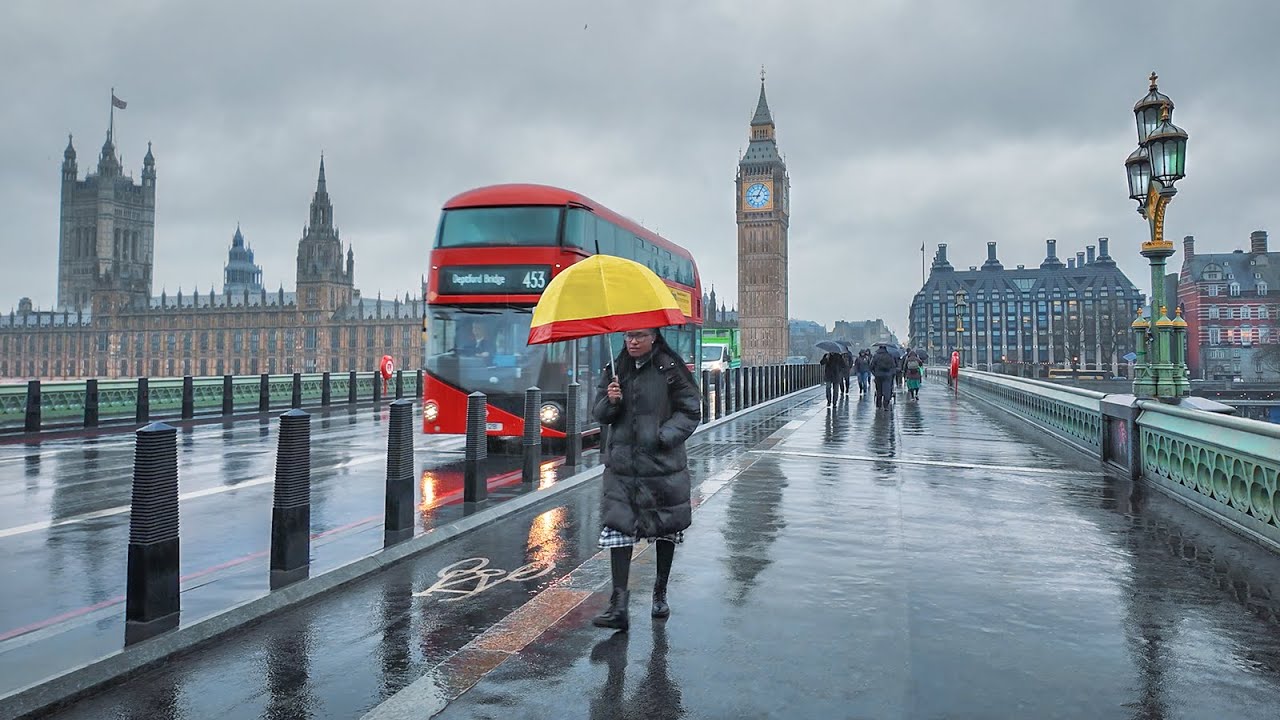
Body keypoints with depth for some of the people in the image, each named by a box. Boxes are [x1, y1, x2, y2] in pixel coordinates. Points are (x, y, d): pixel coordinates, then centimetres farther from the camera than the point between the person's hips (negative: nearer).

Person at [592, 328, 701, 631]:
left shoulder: (670, 368, -5)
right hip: (621, 464, 2)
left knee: (666, 529, 11)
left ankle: (660, 593, 30)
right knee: (618, 527, -8)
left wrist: (664, 436, -16)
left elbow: (691, 411, -3)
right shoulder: (615, 369, 7)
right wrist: (611, 401, -11)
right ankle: (618, 604, -7)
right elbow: (599, 413, 11)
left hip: (663, 463, -2)